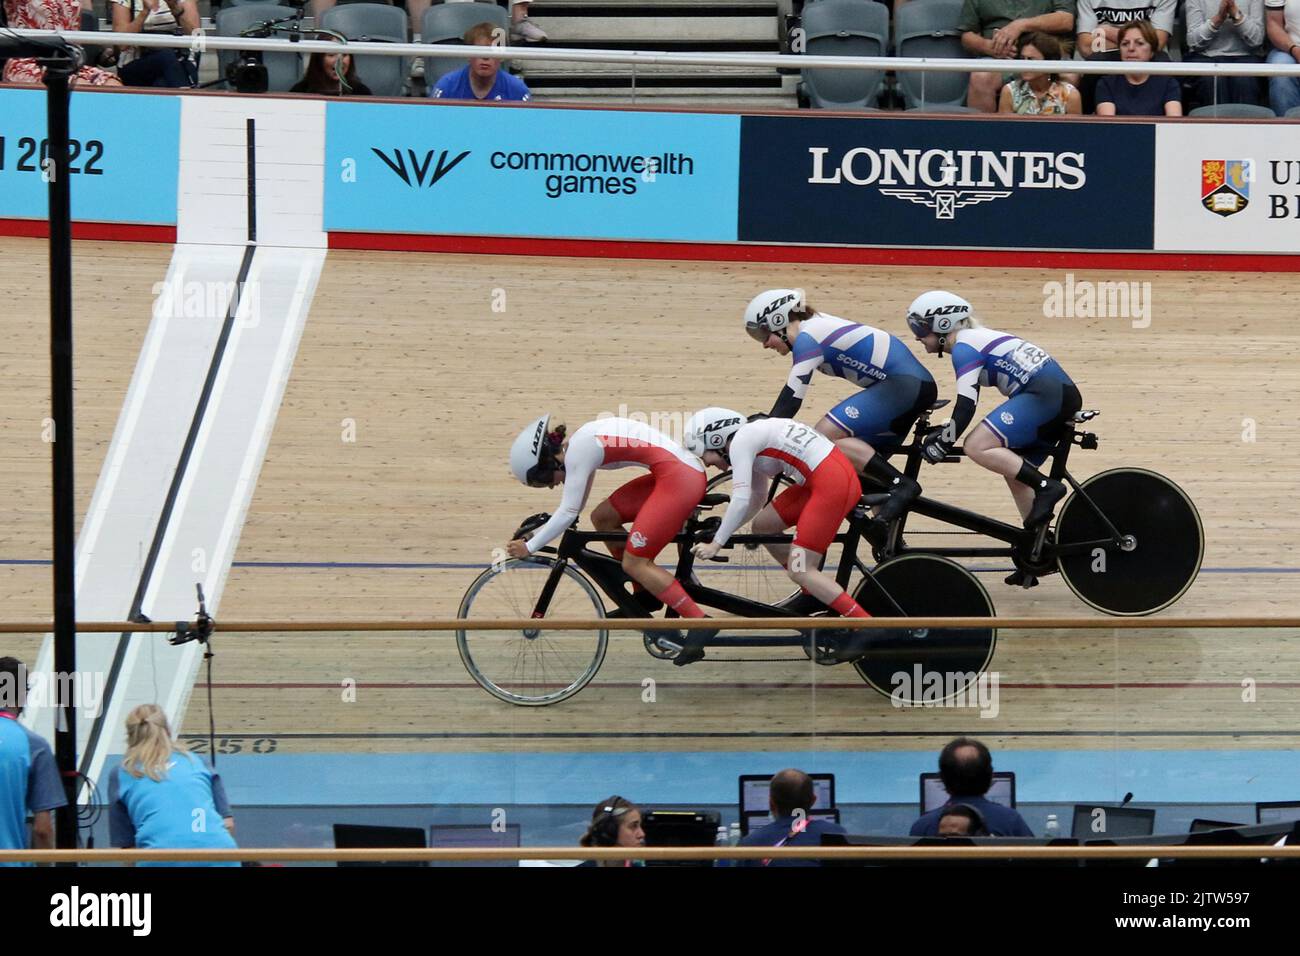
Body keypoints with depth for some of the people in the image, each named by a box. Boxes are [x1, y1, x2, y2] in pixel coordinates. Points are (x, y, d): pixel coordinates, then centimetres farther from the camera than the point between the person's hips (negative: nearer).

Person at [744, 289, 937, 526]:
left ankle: (901, 485, -18)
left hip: (905, 385, -11)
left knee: (824, 437, -18)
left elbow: (791, 399, -18)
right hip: (914, 387, 11)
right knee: (863, 466, 13)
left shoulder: (807, 338, -12)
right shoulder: (815, 328, 16)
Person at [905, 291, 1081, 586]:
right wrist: (940, 430, 30)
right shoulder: (977, 339, 25)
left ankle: (1046, 487, -19)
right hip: (1064, 395, 10)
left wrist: (940, 446, -6)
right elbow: (968, 405, 31)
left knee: (978, 447, -18)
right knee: (1014, 471, 16)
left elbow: (965, 407, -12)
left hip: (1044, 394, -10)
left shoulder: (964, 347, -4)